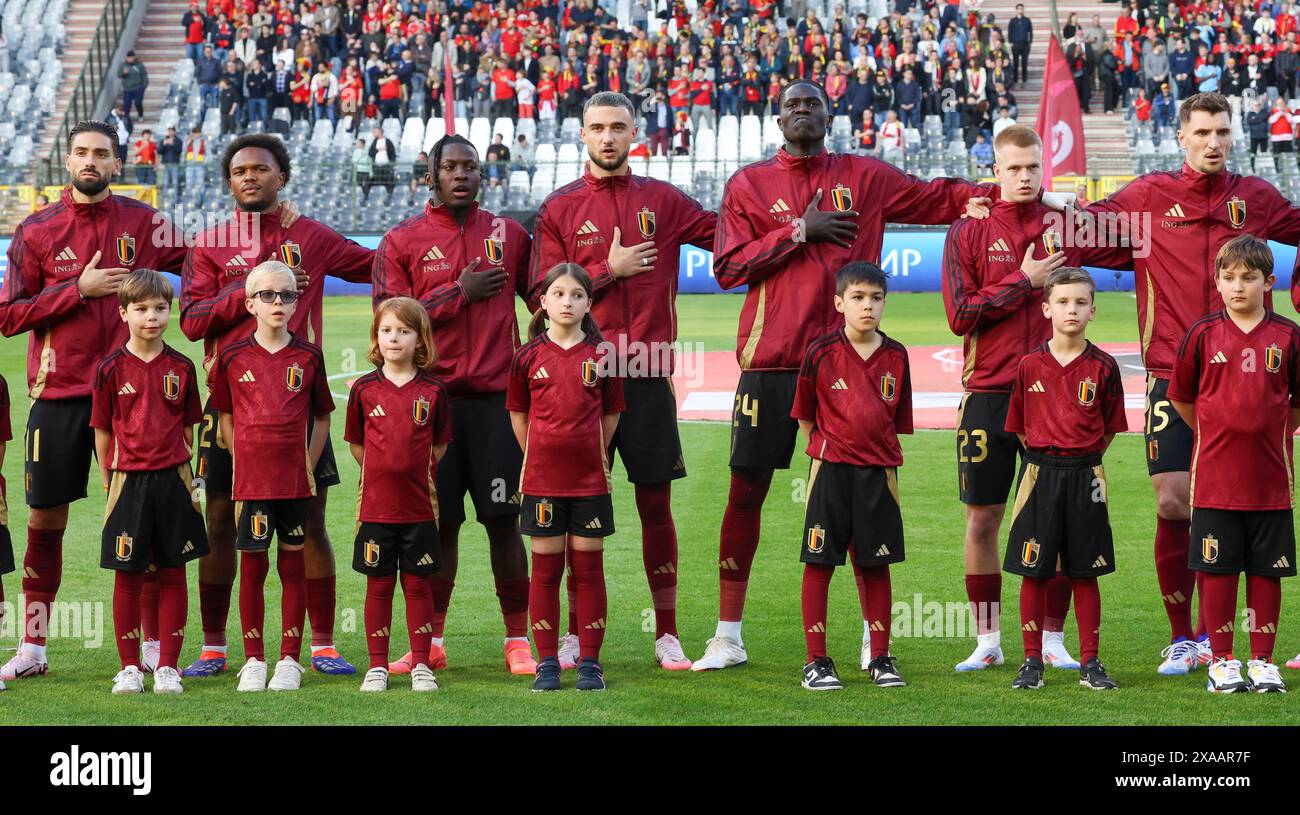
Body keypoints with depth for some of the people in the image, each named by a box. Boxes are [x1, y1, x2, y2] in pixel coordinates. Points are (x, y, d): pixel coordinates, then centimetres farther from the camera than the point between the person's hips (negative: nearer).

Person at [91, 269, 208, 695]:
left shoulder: (181, 367, 3)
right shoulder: (111, 368, -2)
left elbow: (189, 428, 10)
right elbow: (103, 432, 4)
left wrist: (186, 474, 6)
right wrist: (110, 480, 3)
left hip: (173, 480, 2)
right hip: (128, 480, -1)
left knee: (172, 575, 5)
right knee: (128, 576, 3)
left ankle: (168, 667, 11)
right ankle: (129, 667, 12)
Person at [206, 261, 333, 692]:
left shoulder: (308, 356, 3)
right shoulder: (232, 357, 1)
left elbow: (322, 417, 10)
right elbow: (225, 418, 9)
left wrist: (308, 465, 1)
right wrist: (242, 462, 0)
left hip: (296, 479, 1)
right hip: (250, 479, 0)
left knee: (293, 564, 5)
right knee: (252, 564, 3)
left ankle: (290, 659, 12)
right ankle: (253, 660, 11)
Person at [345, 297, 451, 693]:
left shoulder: (433, 390, -1)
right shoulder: (364, 389, 0)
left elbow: (439, 445, 8)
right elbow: (356, 443, 9)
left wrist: (417, 473, 4)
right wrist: (385, 470, 6)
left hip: (419, 506, 0)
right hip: (376, 506, 0)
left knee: (417, 585, 6)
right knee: (379, 586, 6)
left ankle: (421, 666, 14)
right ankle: (378, 666, 14)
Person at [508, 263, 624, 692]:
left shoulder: (601, 355, 1)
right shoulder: (528, 355, 1)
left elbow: (610, 416, 7)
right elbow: (518, 415, 9)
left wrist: (590, 456, 5)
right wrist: (539, 458, 7)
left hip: (589, 479, 0)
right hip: (541, 479, 0)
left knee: (588, 568, 3)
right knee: (546, 568, 4)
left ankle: (589, 662, 9)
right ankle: (547, 662, 10)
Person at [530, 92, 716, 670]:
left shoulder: (663, 201, 9)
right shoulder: (559, 209, 5)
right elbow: (544, 294, -1)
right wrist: (609, 269, -7)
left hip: (648, 373, 1)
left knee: (656, 503, 4)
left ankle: (667, 634, 10)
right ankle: (577, 633, 12)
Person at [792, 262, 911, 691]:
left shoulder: (895, 356, 4)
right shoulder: (821, 352, -4)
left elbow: (897, 420, 12)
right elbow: (805, 415, 5)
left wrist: (887, 461, 6)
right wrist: (822, 448, 2)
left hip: (878, 474, 3)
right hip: (831, 472, -2)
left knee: (876, 567, 8)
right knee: (819, 564, 0)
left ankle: (880, 659, 17)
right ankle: (816, 662, 6)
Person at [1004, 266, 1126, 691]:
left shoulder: (1102, 366, -1)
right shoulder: (1030, 365, 0)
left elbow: (1110, 428, 7)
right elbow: (1020, 426, 9)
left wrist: (1082, 460, 5)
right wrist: (1047, 458, 6)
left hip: (1084, 476, 0)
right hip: (1039, 473, 0)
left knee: (1085, 573, 6)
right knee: (1033, 572, 3)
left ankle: (1090, 663, 13)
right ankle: (1032, 662, 11)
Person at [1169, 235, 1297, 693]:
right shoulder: (1203, 334, -1)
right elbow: (1180, 396, 9)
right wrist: (1213, 432, 10)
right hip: (1215, 477, 0)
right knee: (1218, 568, 3)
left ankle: (1262, 661, 15)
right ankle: (1222, 661, 13)